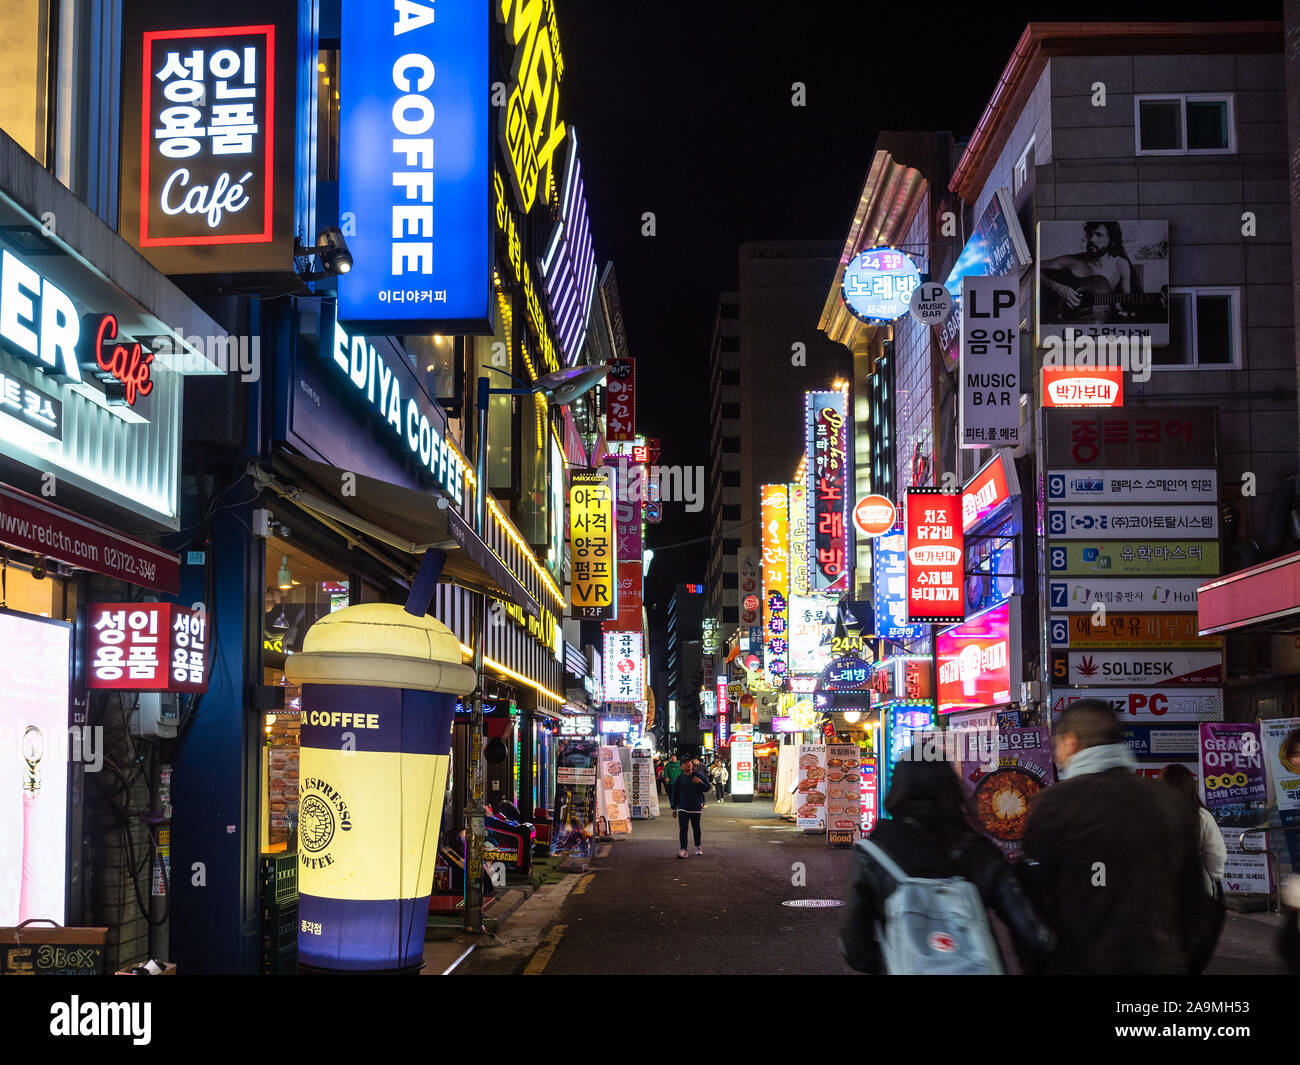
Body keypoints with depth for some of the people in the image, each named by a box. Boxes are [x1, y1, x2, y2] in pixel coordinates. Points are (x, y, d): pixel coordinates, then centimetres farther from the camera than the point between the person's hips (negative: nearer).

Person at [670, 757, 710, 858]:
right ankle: (683, 849, -8)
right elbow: (674, 794, 7)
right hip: (683, 808, 0)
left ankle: (698, 847, 29)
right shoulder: (679, 778, 2)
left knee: (696, 828, 12)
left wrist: (700, 782, -16)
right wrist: (674, 808, 6)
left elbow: (707, 788, 3)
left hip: (696, 808, 0)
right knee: (683, 829, -8)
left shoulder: (698, 775, 1)